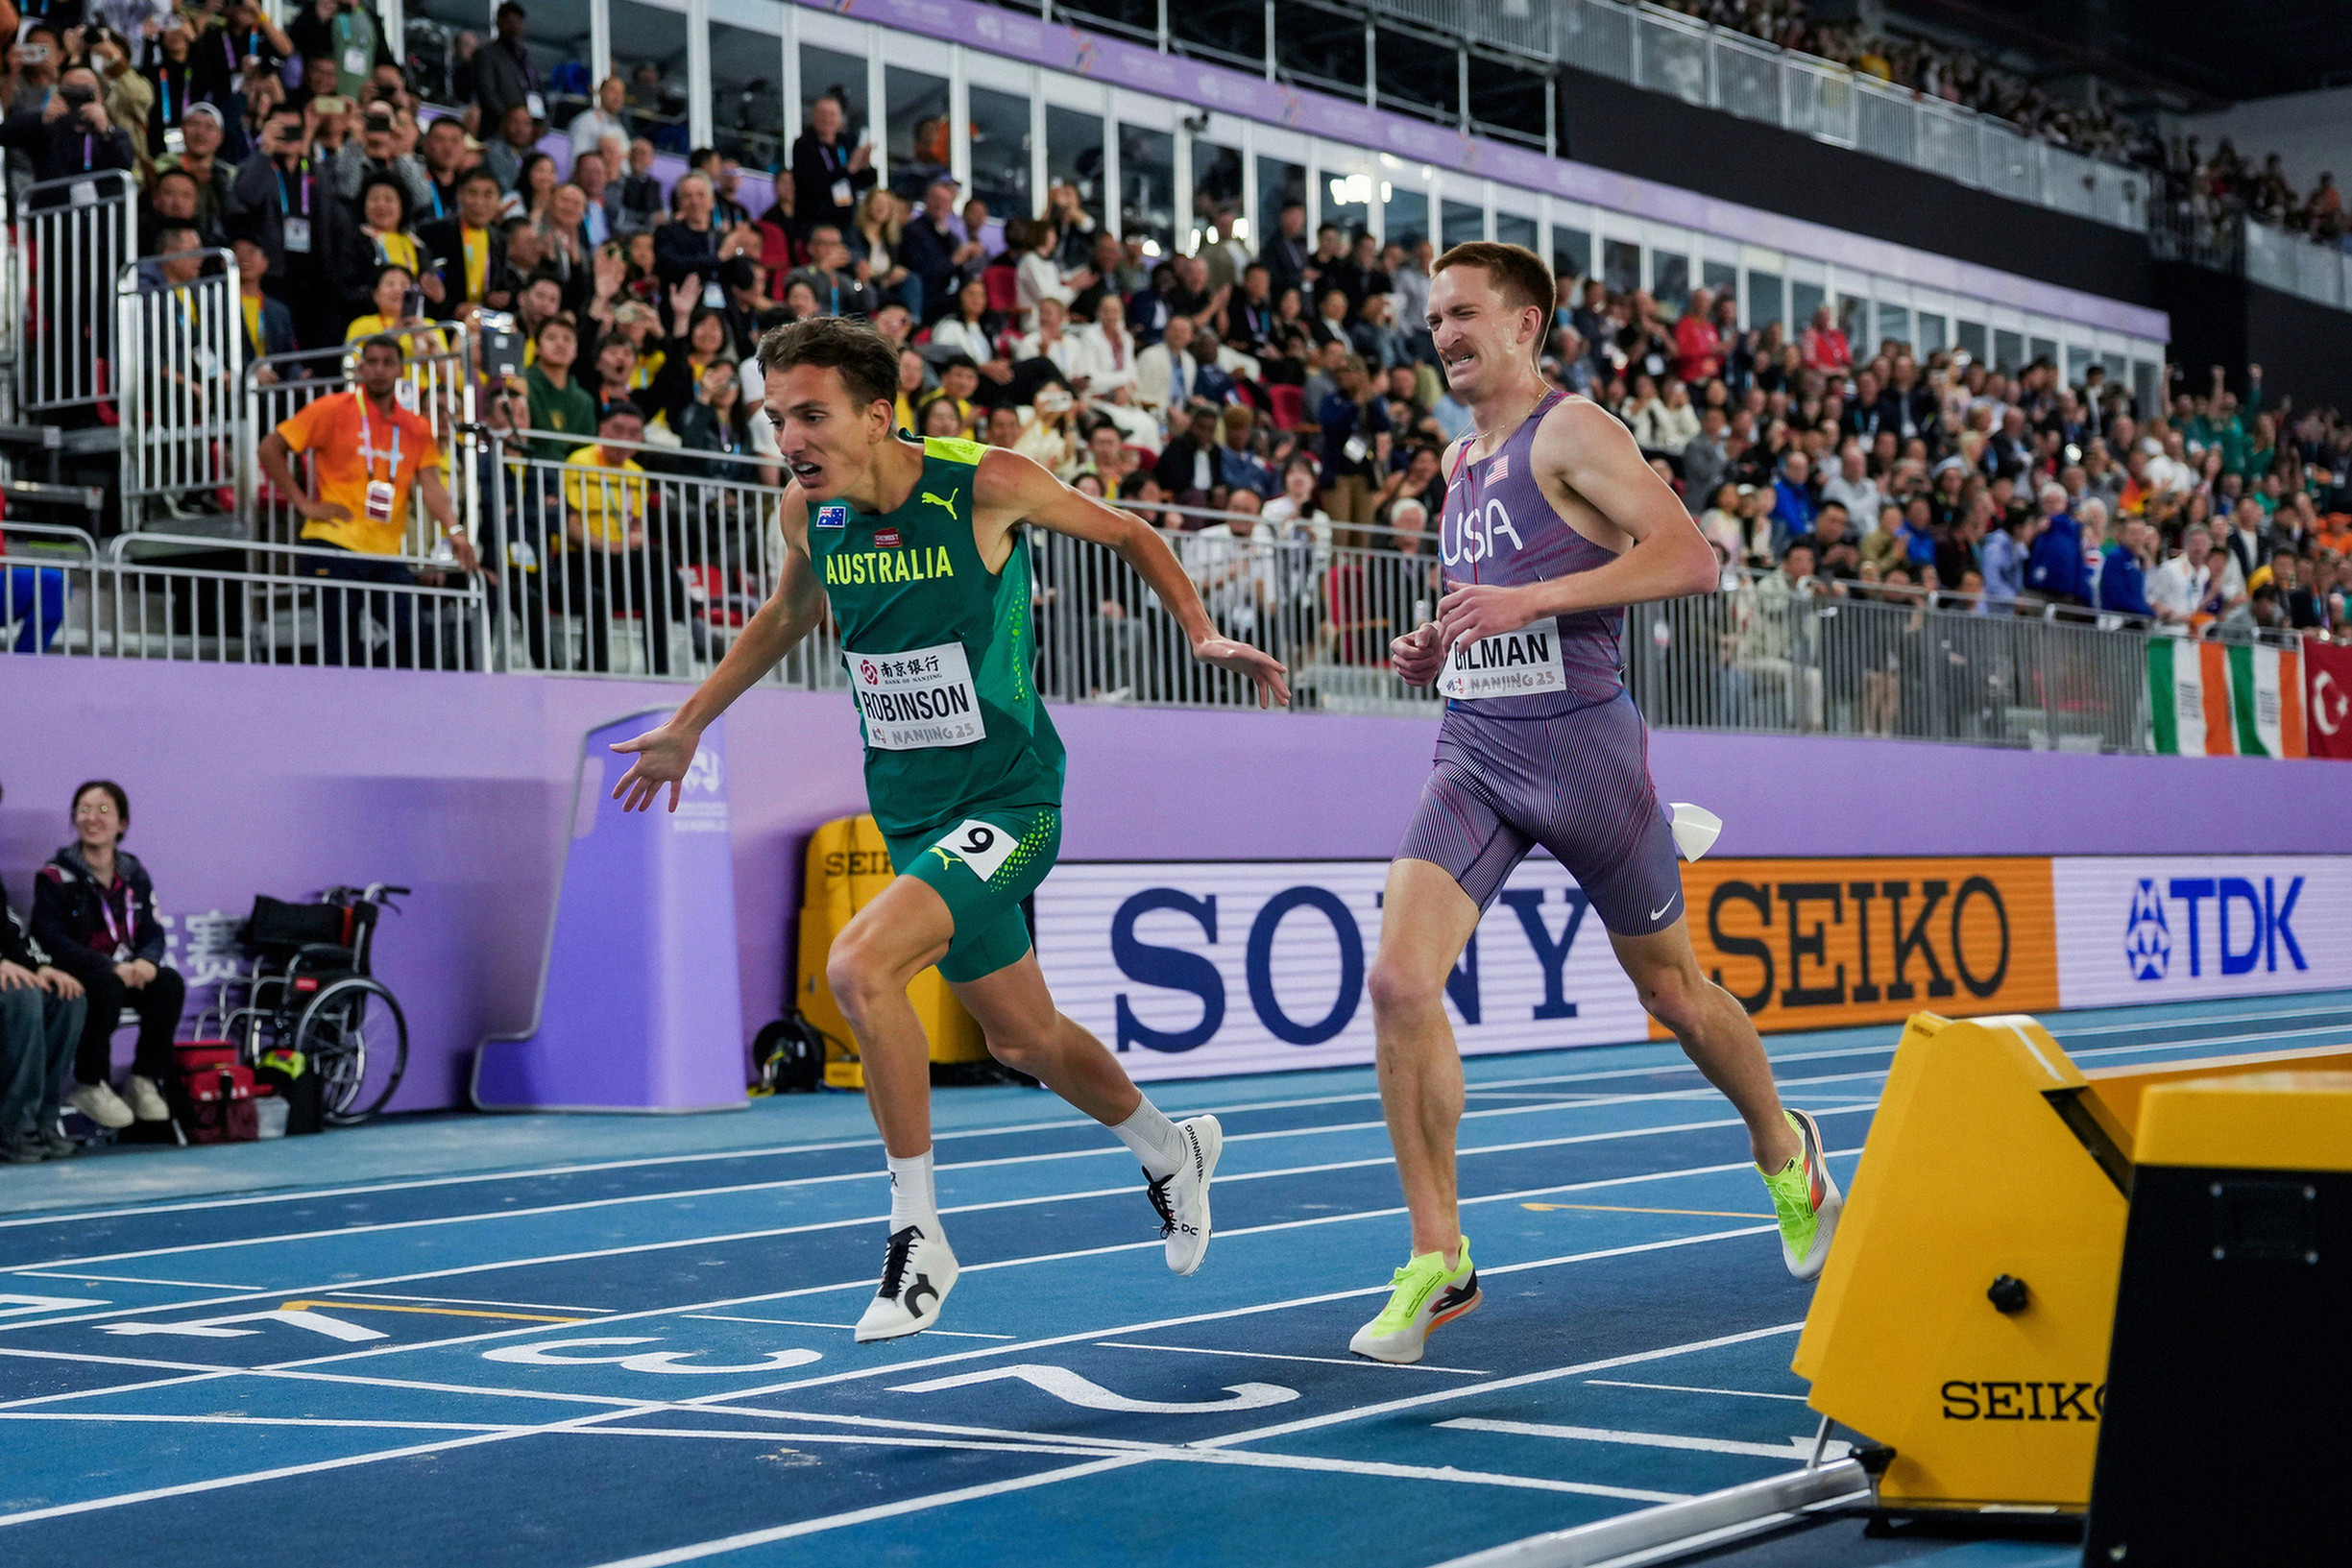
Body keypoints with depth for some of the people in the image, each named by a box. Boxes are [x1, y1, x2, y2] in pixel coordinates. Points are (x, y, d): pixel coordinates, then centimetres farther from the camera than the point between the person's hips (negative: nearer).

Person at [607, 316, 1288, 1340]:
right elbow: (787, 616, 19)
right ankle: (1169, 1150, 48)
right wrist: (687, 726, 23)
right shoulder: (808, 514, -4)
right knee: (1020, 1038, 18)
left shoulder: (984, 484, -18)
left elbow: (1127, 533, 0)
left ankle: (918, 1233, -12)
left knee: (858, 967, -26)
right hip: (910, 810, 6)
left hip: (1007, 802, -6)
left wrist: (1203, 633, -10)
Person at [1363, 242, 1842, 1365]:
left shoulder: (1572, 432, -8)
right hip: (1473, 748, 6)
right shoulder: (1461, 463, 16)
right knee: (1399, 983, -14)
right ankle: (1436, 1258, -6)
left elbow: (1691, 558, -20)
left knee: (1670, 987, 11)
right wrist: (1439, 646, 9)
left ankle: (1785, 1152, 40)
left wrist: (1527, 601, -25)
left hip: (1580, 744, -6)